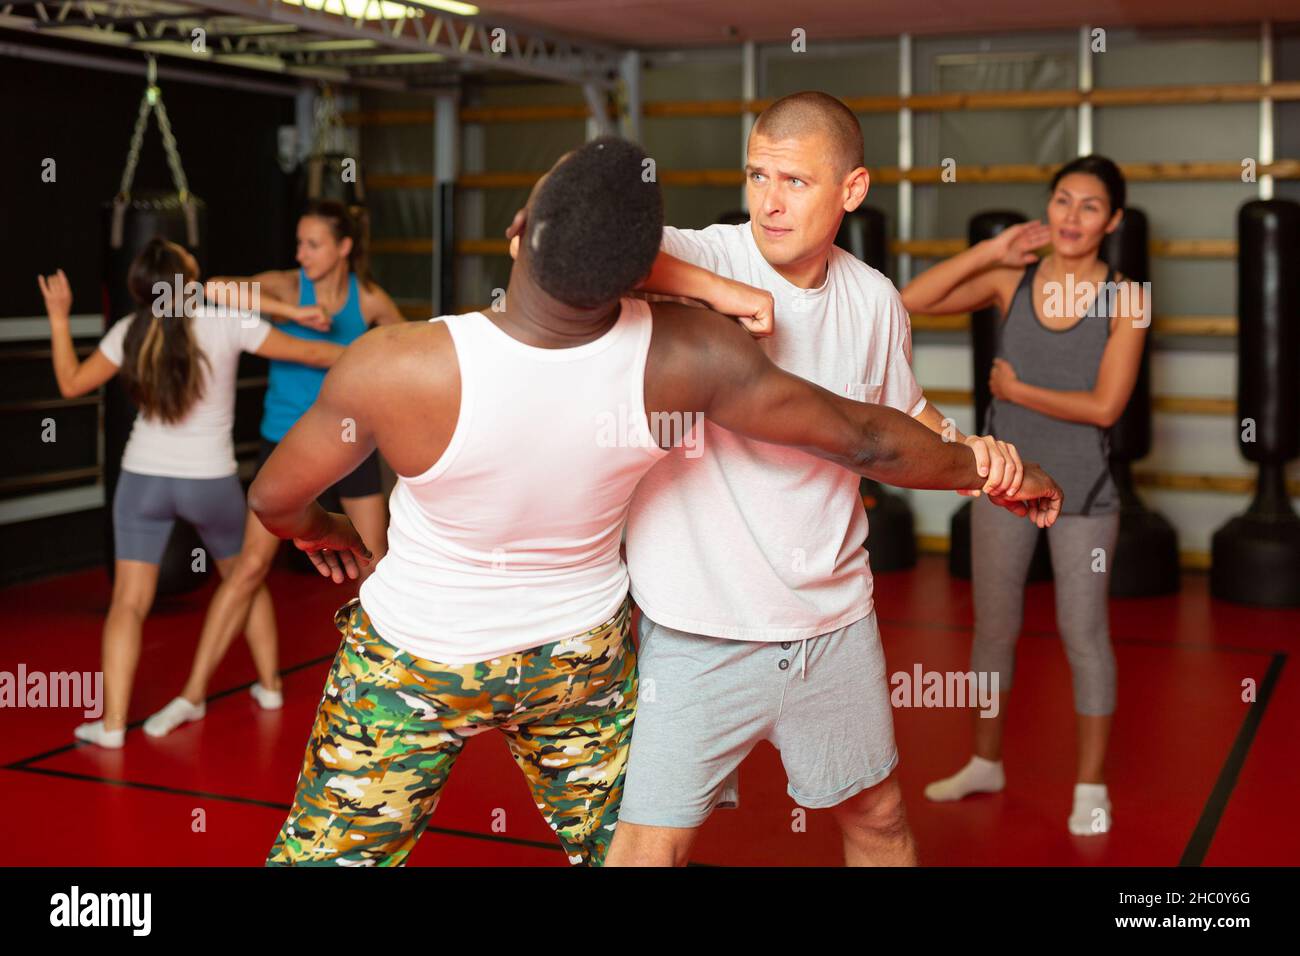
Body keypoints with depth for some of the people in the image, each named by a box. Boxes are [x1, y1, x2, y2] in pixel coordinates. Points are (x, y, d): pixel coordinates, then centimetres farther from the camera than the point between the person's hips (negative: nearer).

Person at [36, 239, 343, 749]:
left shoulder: (130, 331, -6)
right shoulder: (226, 322, -13)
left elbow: (71, 383, 5)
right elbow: (308, 353, -6)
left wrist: (58, 318, 14)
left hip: (144, 480, 1)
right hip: (211, 482, 0)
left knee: (128, 601, 1)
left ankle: (113, 722, -5)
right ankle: (269, 685, 32)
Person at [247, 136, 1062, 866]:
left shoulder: (394, 369, -32)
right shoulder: (684, 357, -25)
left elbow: (275, 497, -14)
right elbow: (864, 438, -13)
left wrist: (319, 528, 11)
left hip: (418, 660, -2)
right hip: (585, 656, 2)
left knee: (328, 849, 15)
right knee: (618, 844, 23)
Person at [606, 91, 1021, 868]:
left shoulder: (875, 301, 2)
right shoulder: (704, 259, -13)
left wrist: (965, 446, 0)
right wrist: (715, 288, -44)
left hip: (835, 622, 5)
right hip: (702, 629, -4)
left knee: (879, 817, 21)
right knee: (651, 845, 0)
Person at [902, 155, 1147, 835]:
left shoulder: (1124, 299, -8)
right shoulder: (1011, 280, -1)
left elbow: (1104, 406, -16)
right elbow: (911, 301, -9)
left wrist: (1016, 389, -10)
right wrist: (990, 251, -12)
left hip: (1081, 492, -3)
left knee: (1083, 635, 4)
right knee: (993, 628, 14)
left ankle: (1091, 785, 20)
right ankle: (985, 763, 33)